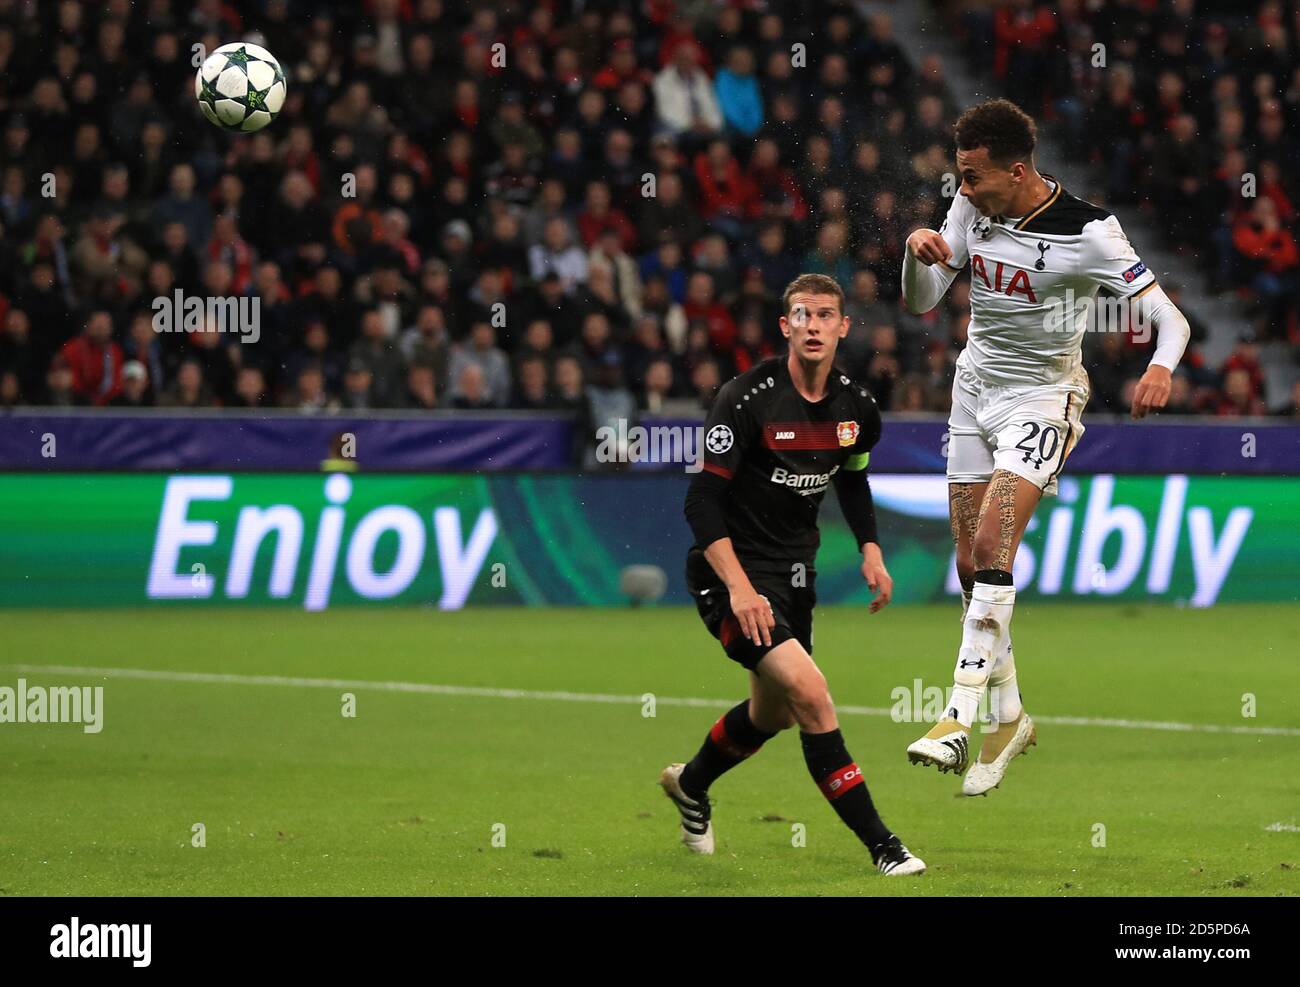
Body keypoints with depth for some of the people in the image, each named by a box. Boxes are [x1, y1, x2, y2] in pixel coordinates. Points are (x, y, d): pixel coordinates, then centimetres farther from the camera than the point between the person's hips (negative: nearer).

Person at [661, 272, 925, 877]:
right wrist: (739, 587, -30)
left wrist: (870, 550, 6)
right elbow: (702, 500, -21)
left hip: (794, 572, 8)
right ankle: (880, 845, -20)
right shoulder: (747, 399, -20)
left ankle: (690, 784, 52)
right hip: (733, 573, -8)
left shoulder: (855, 407, -1)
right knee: (809, 691, -23)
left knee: (774, 713, 22)